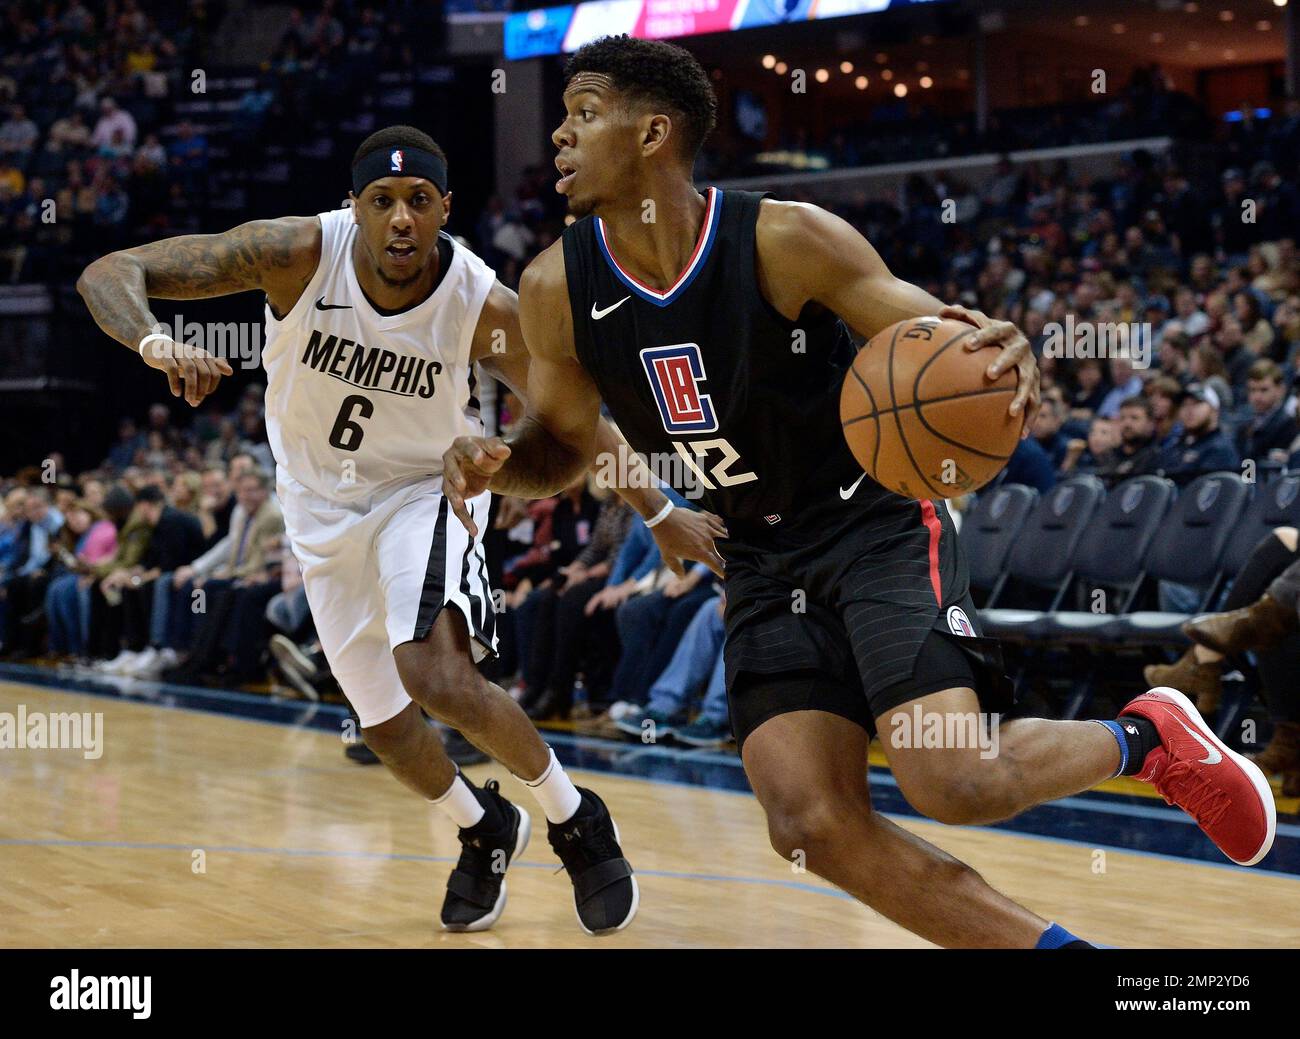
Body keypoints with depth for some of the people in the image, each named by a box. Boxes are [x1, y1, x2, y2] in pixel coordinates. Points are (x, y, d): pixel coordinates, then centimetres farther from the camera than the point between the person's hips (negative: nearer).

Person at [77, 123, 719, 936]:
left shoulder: (486, 307, -26)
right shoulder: (298, 254, -27)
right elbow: (109, 274, -29)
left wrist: (661, 515, -3)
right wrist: (157, 344, -51)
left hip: (425, 491, -3)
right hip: (324, 510, 3)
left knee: (440, 679, -27)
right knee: (384, 722, 10)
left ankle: (577, 823, -2)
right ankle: (484, 830, 42)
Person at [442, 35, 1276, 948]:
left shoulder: (785, 240, -19)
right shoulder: (556, 289, -7)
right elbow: (563, 444, 8)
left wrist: (1006, 355, -37)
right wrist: (489, 463, -15)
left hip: (880, 524, -5)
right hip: (764, 563, 5)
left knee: (954, 782, -22)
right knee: (810, 823, -11)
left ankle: (1149, 737, 9)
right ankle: (1056, 948, 4)